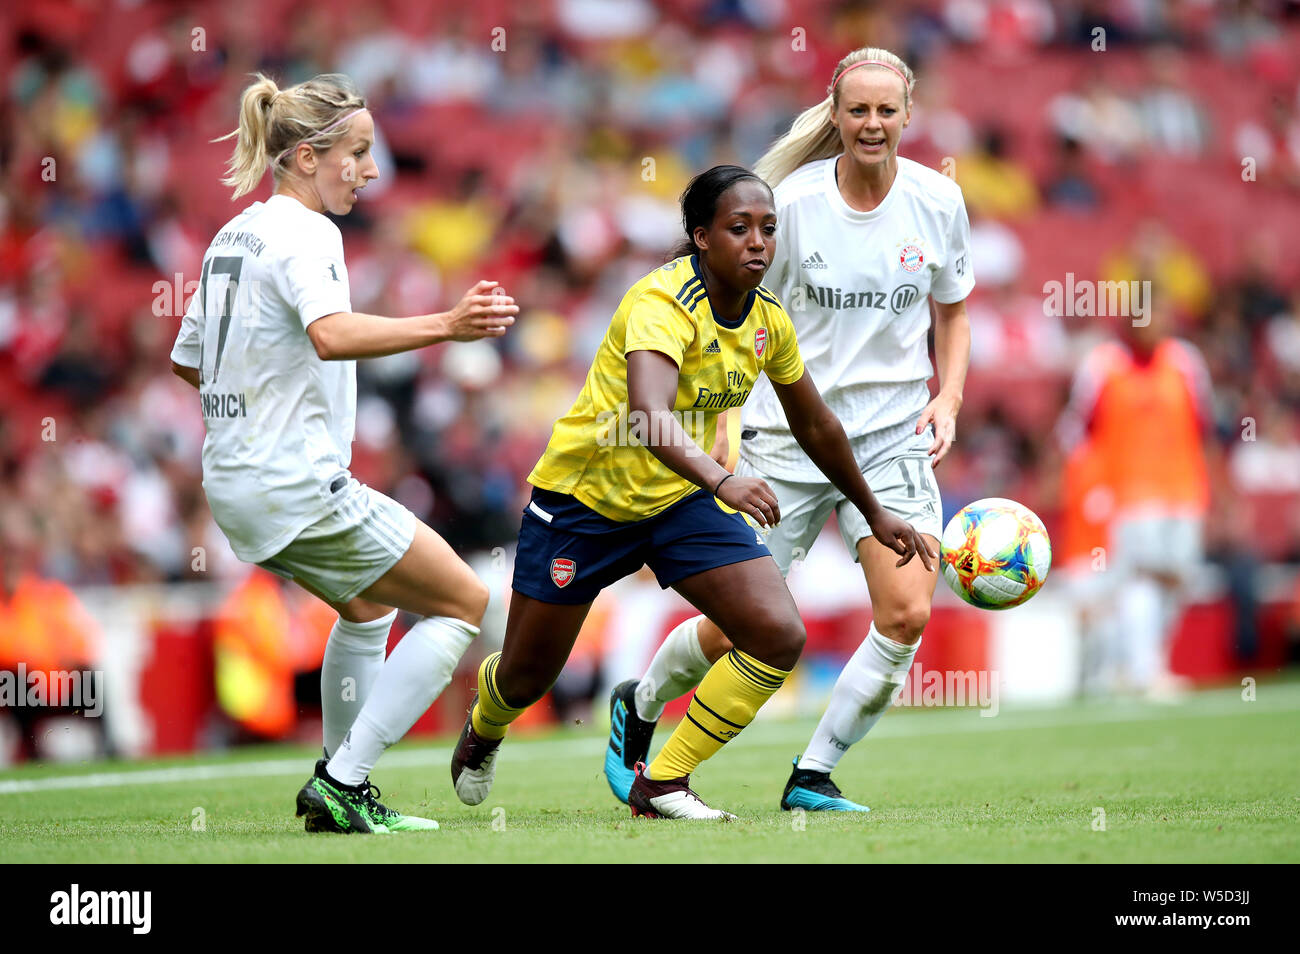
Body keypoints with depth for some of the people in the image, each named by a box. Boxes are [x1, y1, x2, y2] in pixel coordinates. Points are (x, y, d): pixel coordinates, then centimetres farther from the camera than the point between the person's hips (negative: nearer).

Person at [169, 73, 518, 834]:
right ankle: (342, 783, -6)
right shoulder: (304, 234, -14)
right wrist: (446, 325, -45)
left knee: (369, 607, 31)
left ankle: (341, 786, 32)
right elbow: (332, 334, -36)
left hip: (235, 484, 10)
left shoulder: (234, 235, 13)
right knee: (464, 604, -2)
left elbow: (189, 359, 23)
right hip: (302, 486, -10)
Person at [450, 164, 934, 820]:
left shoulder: (768, 318, -5)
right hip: (584, 494, -5)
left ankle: (662, 784, -1)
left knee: (779, 636, -16)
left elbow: (815, 426, 11)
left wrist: (873, 513, 20)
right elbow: (649, 412, -46)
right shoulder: (663, 302, -28)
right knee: (527, 676, 9)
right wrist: (720, 479, -61)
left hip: (684, 497, 5)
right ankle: (484, 728, 49)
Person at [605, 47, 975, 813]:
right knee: (735, 629, 1)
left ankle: (813, 776, 1)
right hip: (789, 434, -2)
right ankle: (638, 707, 34)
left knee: (907, 614, -16)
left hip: (893, 434, 2)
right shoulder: (794, 201, -9)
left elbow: (952, 312, 13)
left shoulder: (937, 201, -2)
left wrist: (947, 398, -1)